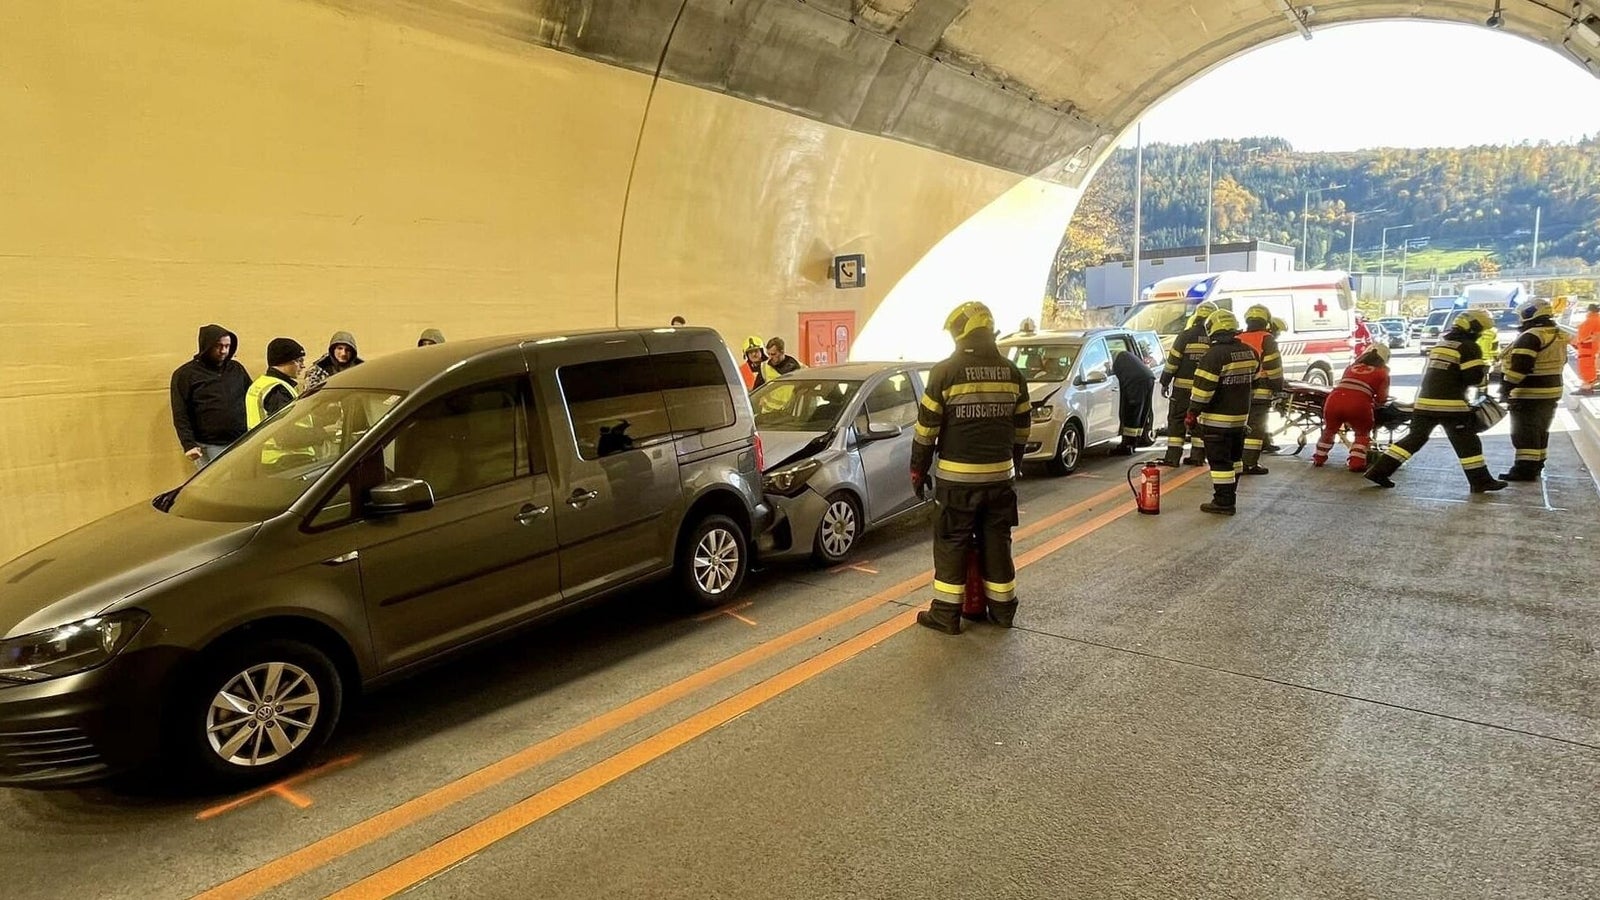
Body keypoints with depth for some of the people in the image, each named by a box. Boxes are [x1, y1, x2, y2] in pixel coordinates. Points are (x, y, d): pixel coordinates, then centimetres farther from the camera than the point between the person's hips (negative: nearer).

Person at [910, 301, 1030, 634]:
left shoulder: (946, 371, -9)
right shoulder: (1012, 372, 5)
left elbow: (926, 426, -8)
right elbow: (1021, 427, 12)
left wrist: (918, 469, 2)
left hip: (957, 475, -4)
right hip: (1000, 474, 4)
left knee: (951, 543, 4)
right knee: (997, 541, 13)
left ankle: (946, 613, 8)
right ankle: (1002, 609, 22)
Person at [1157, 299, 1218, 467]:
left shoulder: (1186, 336, -8)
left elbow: (1172, 361, -8)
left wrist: (1165, 383, -1)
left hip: (1183, 386, -3)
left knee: (1176, 420, 1)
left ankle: (1173, 456, -2)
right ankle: (1198, 456, 14)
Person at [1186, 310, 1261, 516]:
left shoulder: (1215, 355, -19)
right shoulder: (1250, 353, 6)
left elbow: (1203, 388, -21)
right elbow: (1254, 383, 17)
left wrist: (1192, 413, -13)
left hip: (1217, 420, -8)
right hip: (1240, 417, 8)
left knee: (1219, 461, -3)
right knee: (1234, 458, 20)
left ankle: (1223, 502, 0)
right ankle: (1230, 495, 32)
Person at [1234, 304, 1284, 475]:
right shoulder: (1267, 339, -7)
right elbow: (1273, 365, -10)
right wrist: (1278, 386, 1)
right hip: (1260, 391, -5)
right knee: (1256, 427, -3)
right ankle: (1251, 463, -4)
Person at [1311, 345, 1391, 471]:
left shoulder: (1352, 367, 26)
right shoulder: (1382, 373, 16)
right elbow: (1382, 399, 11)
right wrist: (1375, 403, 33)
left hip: (1333, 401, 3)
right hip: (1358, 405, -3)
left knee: (1330, 429, 28)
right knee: (1362, 432, 22)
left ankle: (1319, 458, 37)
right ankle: (1356, 463, 11)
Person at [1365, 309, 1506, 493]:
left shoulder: (1440, 343, 18)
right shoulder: (1469, 348, -6)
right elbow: (1475, 378, -12)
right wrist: (1485, 375, 10)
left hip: (1424, 401, 7)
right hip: (1451, 404, -7)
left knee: (1414, 438, 10)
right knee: (1467, 443, 3)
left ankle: (1379, 471, 4)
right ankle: (1481, 481, 8)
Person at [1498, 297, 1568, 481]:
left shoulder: (1531, 337, -20)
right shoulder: (1559, 336, 12)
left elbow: (1519, 366, -25)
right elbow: (1560, 362, 20)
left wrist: (1506, 388, -23)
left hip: (1529, 395, -10)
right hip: (1551, 392, 10)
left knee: (1524, 432, -5)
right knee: (1540, 430, 19)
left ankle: (1525, 469, -4)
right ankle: (1536, 465, 28)